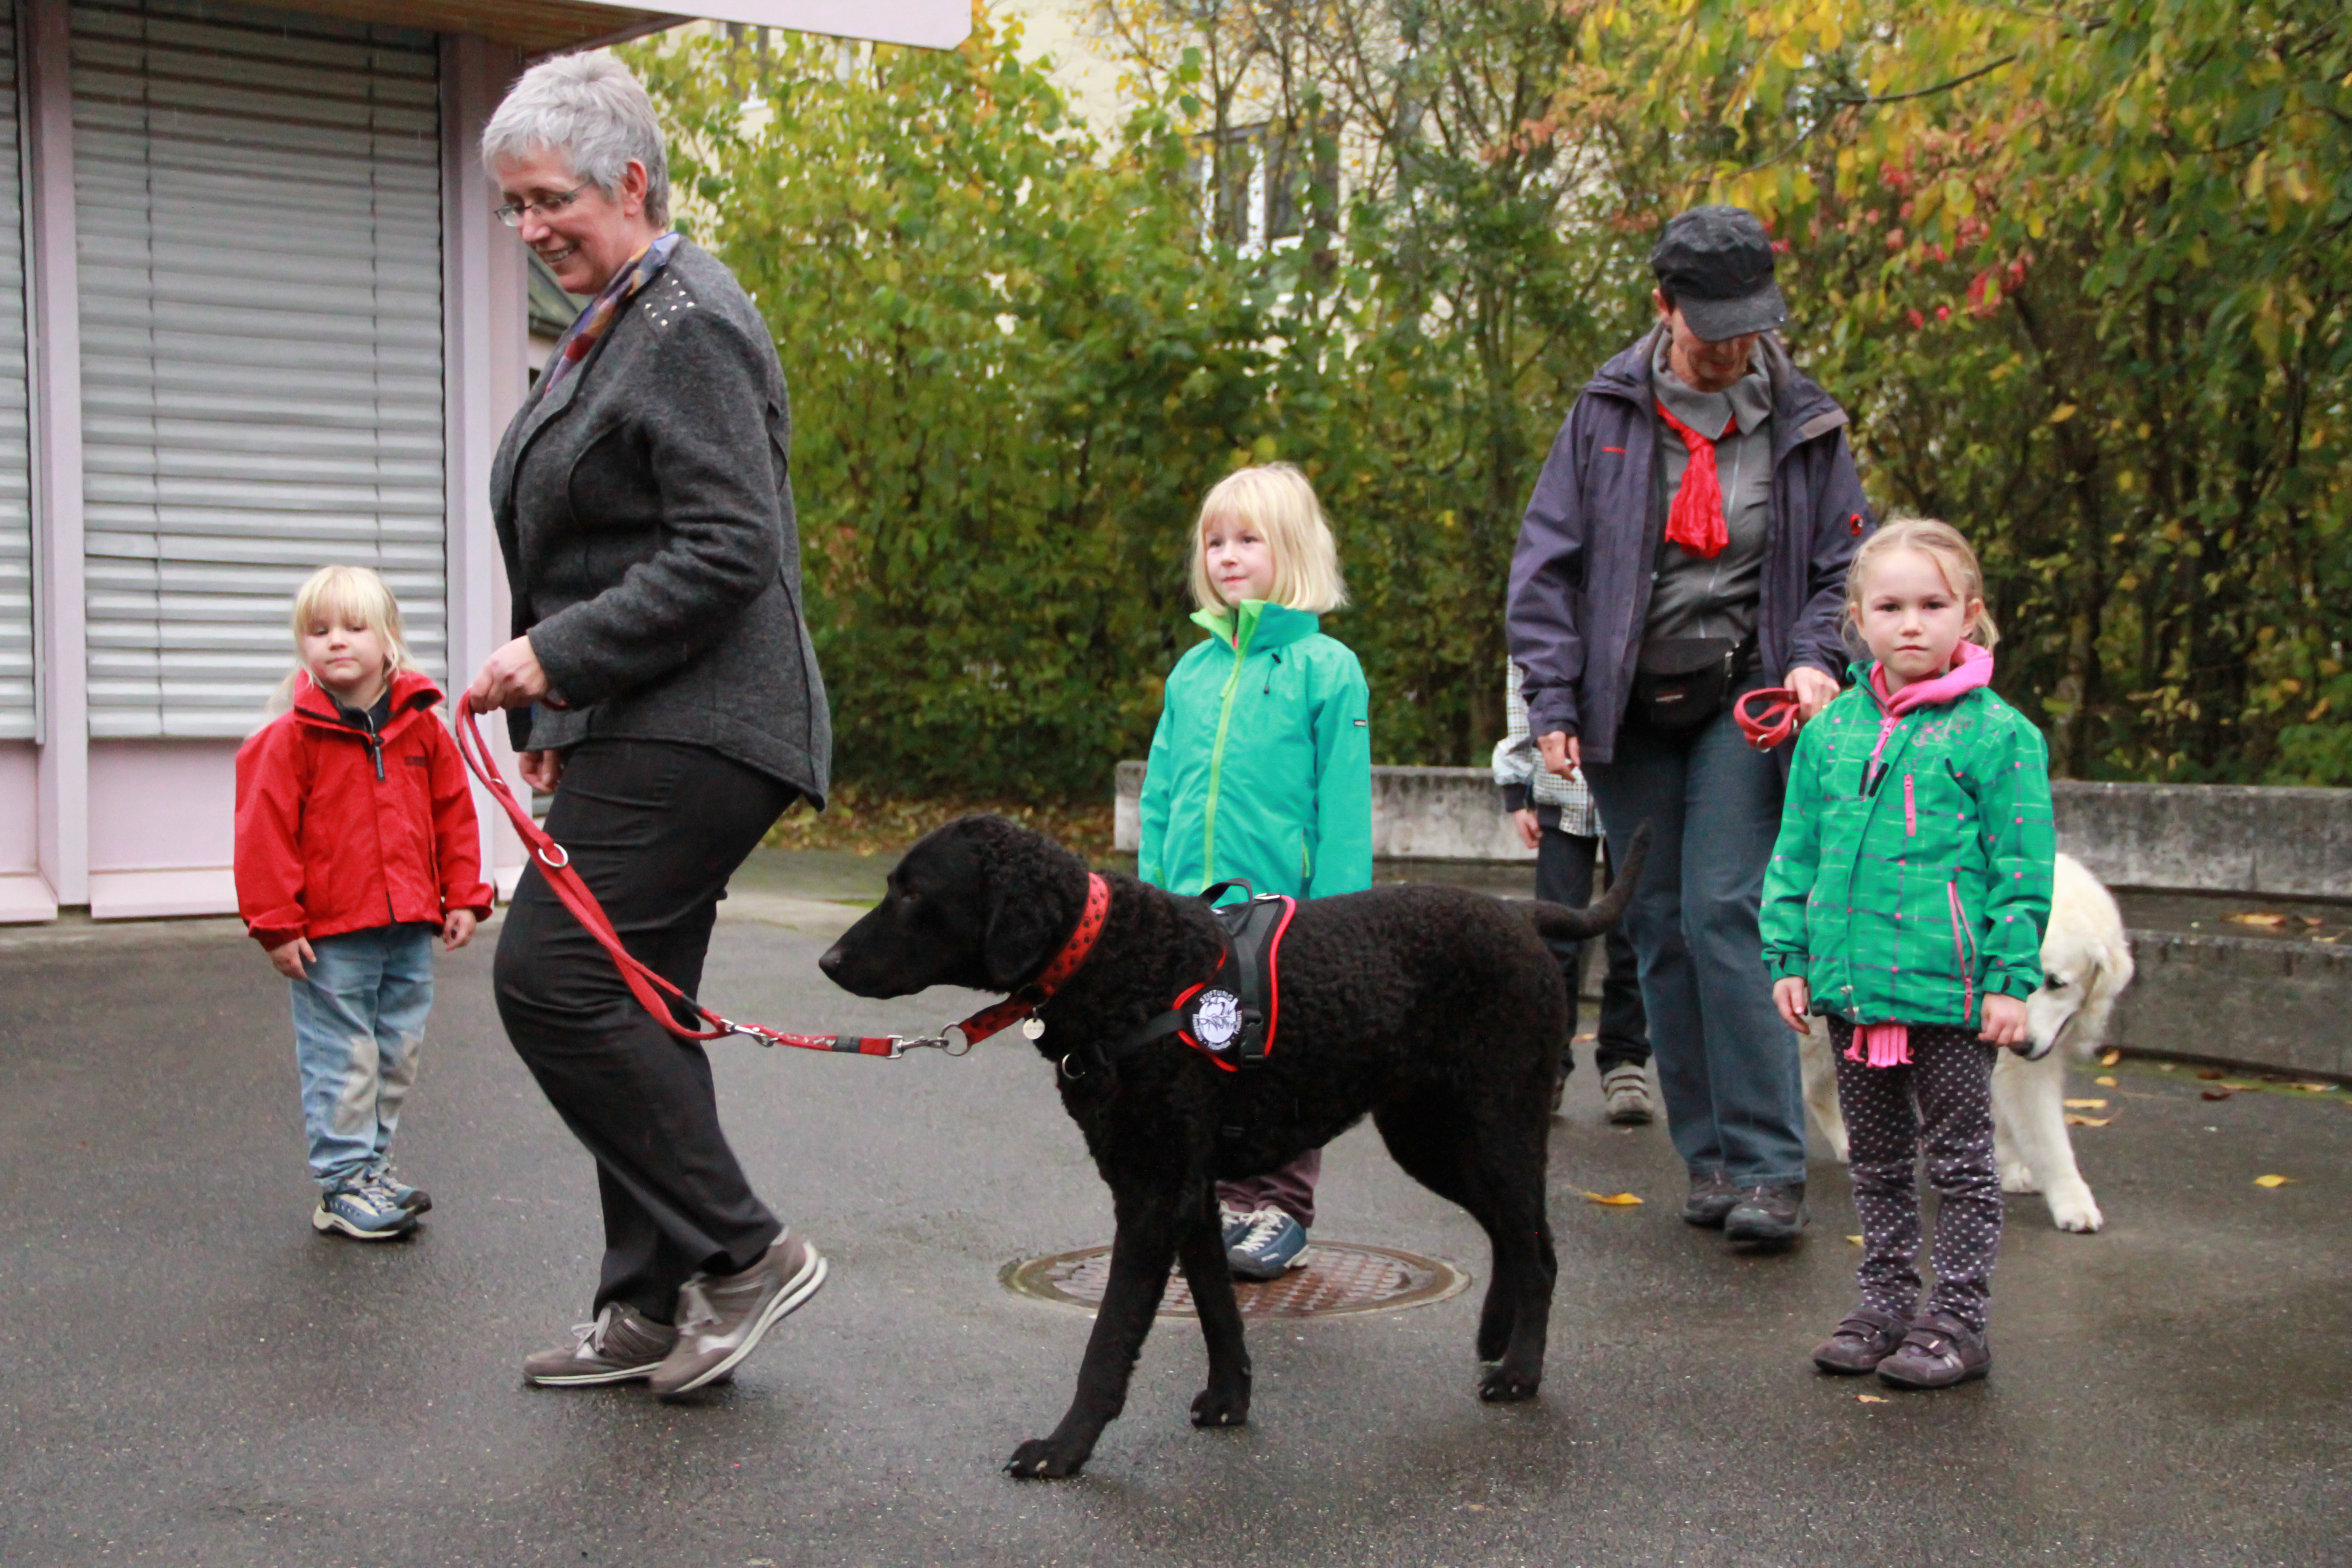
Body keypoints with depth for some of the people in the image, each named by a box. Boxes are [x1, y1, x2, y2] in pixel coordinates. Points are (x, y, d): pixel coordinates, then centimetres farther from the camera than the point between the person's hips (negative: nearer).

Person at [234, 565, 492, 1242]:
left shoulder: (422, 727, 3)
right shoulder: (292, 737, -7)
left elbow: (454, 813, 12)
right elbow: (264, 831, -7)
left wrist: (463, 896, 8)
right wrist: (276, 923, -10)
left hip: (410, 930, 5)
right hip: (329, 937, -4)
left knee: (398, 1054, 13)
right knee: (341, 1063, 0)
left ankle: (373, 1166, 28)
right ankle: (344, 1186, 10)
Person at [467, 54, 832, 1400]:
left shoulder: (692, 326, -13)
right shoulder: (616, 321, 18)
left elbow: (727, 554, -21)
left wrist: (558, 655, -19)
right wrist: (562, 710, 21)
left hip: (694, 726, -10)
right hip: (633, 730, 10)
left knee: (556, 977, -14)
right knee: (628, 1003, 10)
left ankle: (743, 1251, -5)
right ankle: (655, 1309, 18)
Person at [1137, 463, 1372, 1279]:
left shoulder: (1326, 667, -5)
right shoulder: (1192, 671, 10)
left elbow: (1343, 806, -7)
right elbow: (1160, 794, 15)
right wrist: (1150, 894, 10)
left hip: (1283, 909, -5)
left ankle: (1282, 1208, 17)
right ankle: (1226, 1200, 24)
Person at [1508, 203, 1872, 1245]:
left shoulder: (1801, 425, 4)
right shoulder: (1608, 414, 4)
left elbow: (1843, 568, 11)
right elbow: (1548, 562, 4)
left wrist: (1816, 660, -9)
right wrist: (1552, 702, -5)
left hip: (1743, 701, -2)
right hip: (1630, 710, 2)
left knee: (1725, 914, -14)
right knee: (1659, 930, 3)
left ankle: (1769, 1168, -10)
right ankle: (1708, 1156, 12)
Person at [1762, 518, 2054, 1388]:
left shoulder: (1998, 734, -7)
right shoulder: (1830, 730, 6)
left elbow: (2023, 866, -7)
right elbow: (1797, 853, 12)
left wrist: (2011, 979, -10)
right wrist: (1788, 955, 7)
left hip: (1951, 989, -5)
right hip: (1851, 982, 5)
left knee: (1958, 1159, 6)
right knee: (1876, 1159, 16)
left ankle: (1958, 1322, 16)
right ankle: (1886, 1305, 28)